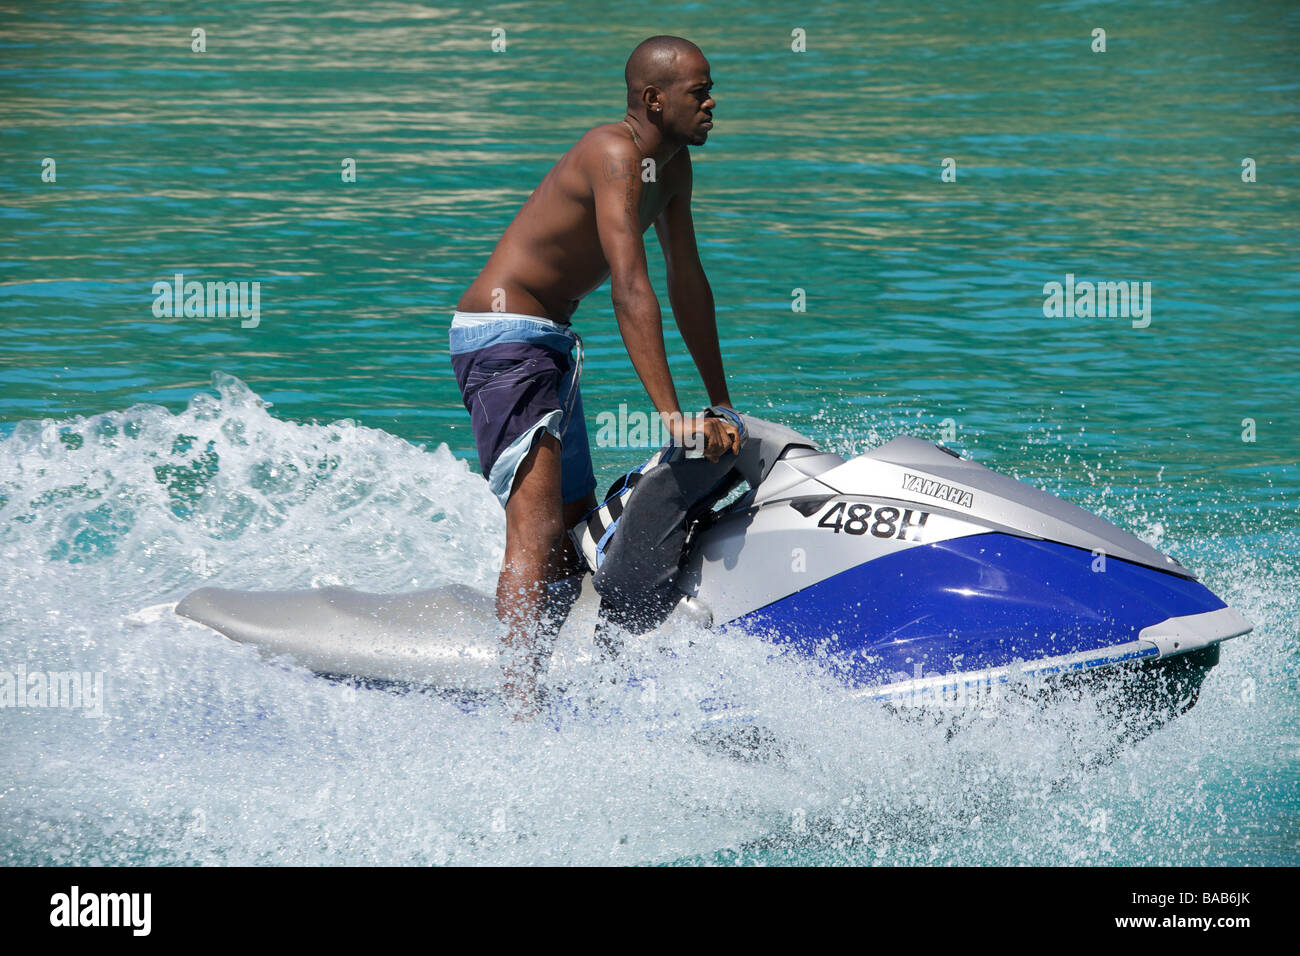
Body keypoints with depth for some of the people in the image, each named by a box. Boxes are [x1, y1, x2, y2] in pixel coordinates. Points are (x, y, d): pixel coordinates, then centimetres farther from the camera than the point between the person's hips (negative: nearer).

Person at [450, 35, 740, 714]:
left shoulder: (673, 163, 10)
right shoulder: (616, 153, -19)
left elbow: (687, 283, 18)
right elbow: (631, 289, -28)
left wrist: (722, 407, 19)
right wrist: (672, 416, -34)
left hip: (552, 344, 11)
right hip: (503, 335, -11)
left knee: (575, 536, 14)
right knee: (537, 530, -22)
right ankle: (520, 709, -32)